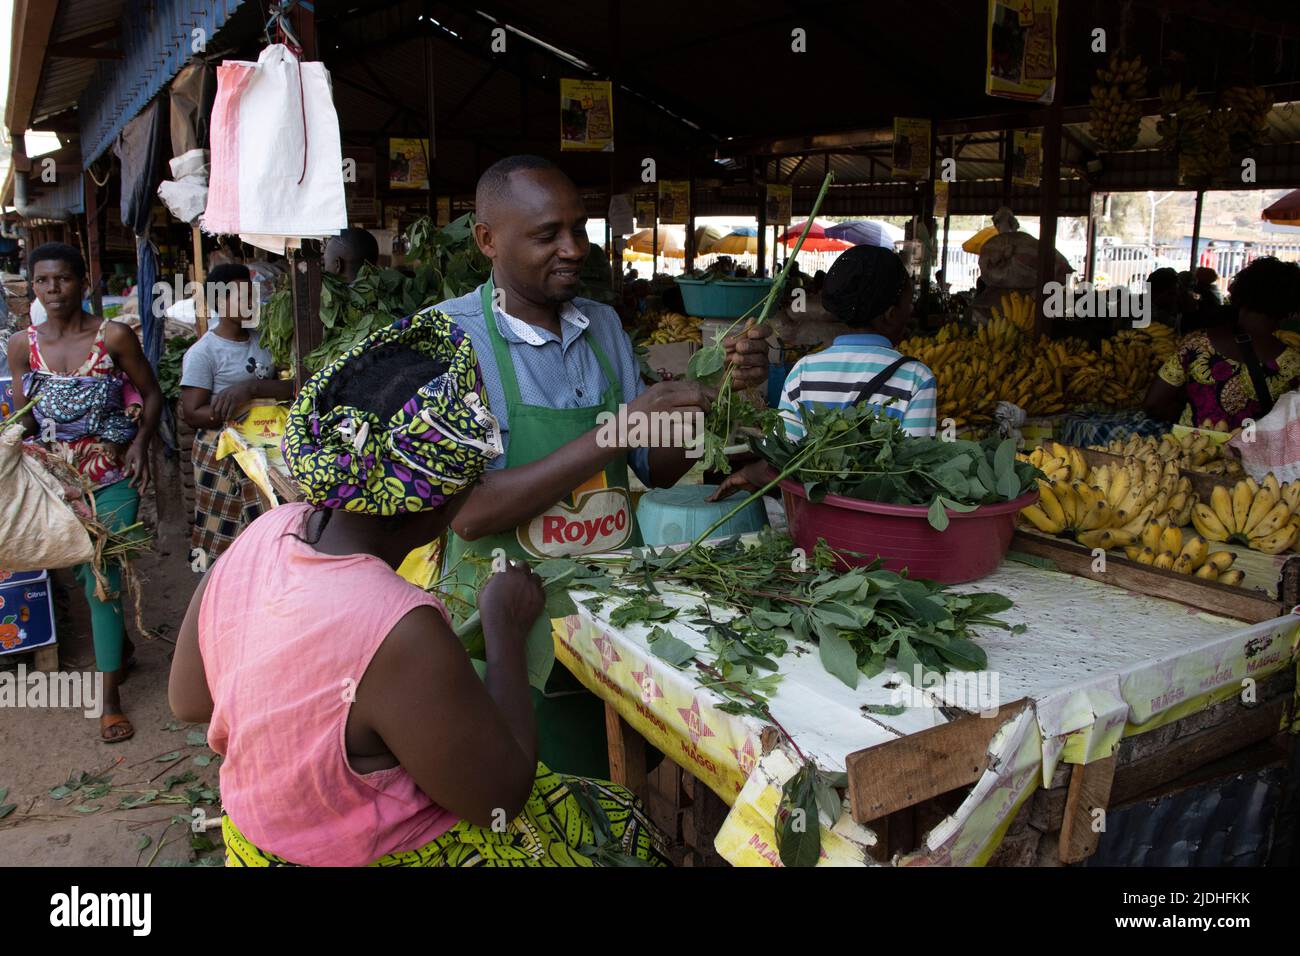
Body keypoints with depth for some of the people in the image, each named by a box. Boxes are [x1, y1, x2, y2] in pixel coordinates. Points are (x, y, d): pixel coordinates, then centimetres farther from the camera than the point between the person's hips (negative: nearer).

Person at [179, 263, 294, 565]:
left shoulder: (261, 340, 6)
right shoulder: (202, 353, -9)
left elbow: (292, 386, -6)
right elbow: (192, 414, -13)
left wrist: (251, 387, -22)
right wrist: (251, 407, -19)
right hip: (223, 453, -4)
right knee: (225, 540, 3)